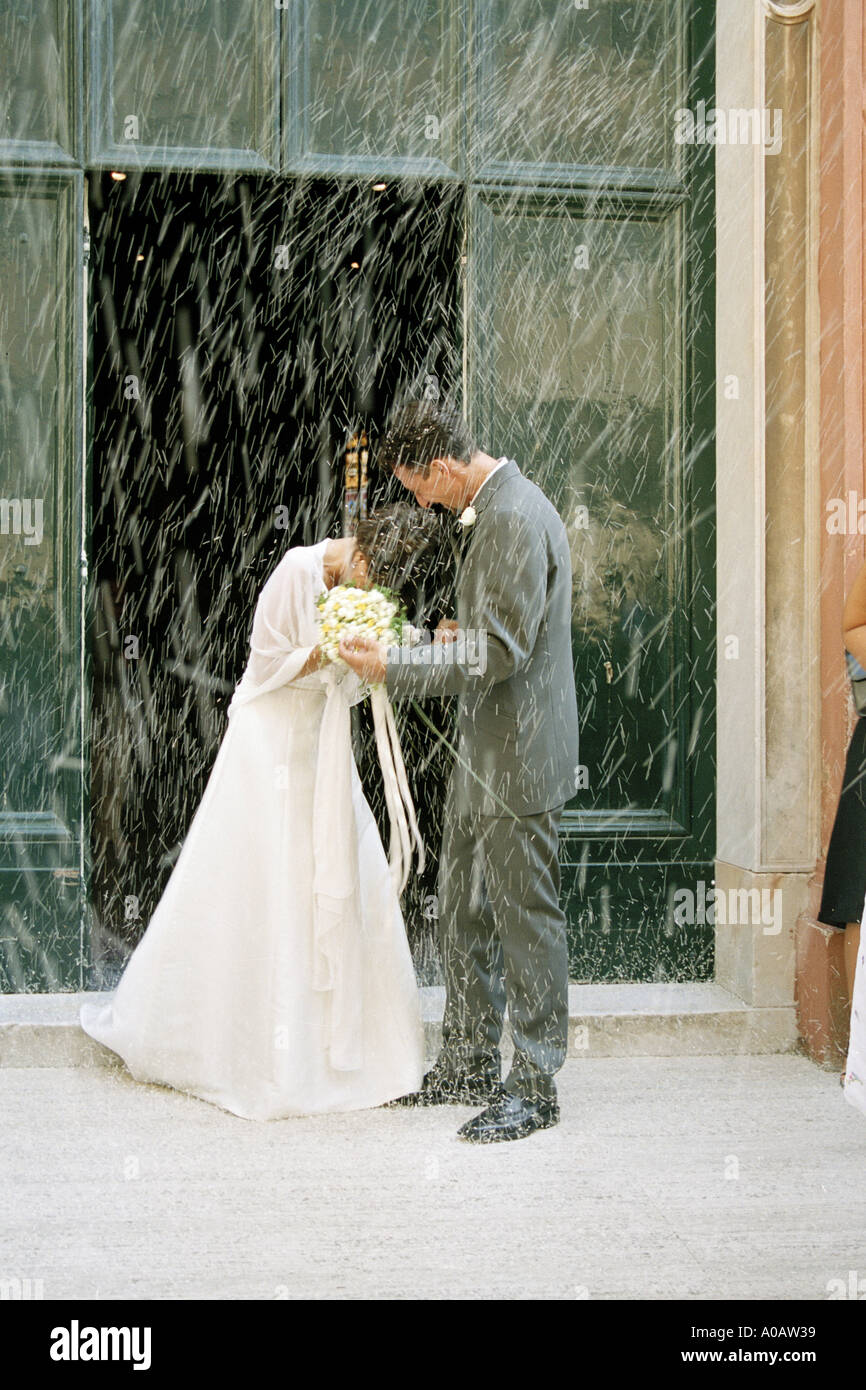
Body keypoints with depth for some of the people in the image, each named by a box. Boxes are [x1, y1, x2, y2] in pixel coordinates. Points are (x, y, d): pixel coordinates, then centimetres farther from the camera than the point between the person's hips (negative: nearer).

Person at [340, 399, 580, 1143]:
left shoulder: (516, 518, -19)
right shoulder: (494, 509, 13)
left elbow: (500, 652, -23)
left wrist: (394, 665, -19)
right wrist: (460, 634, 10)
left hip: (519, 755, -10)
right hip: (482, 753, 10)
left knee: (526, 915, 0)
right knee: (464, 914, 16)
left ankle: (534, 1086, 11)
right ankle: (470, 1064, 28)